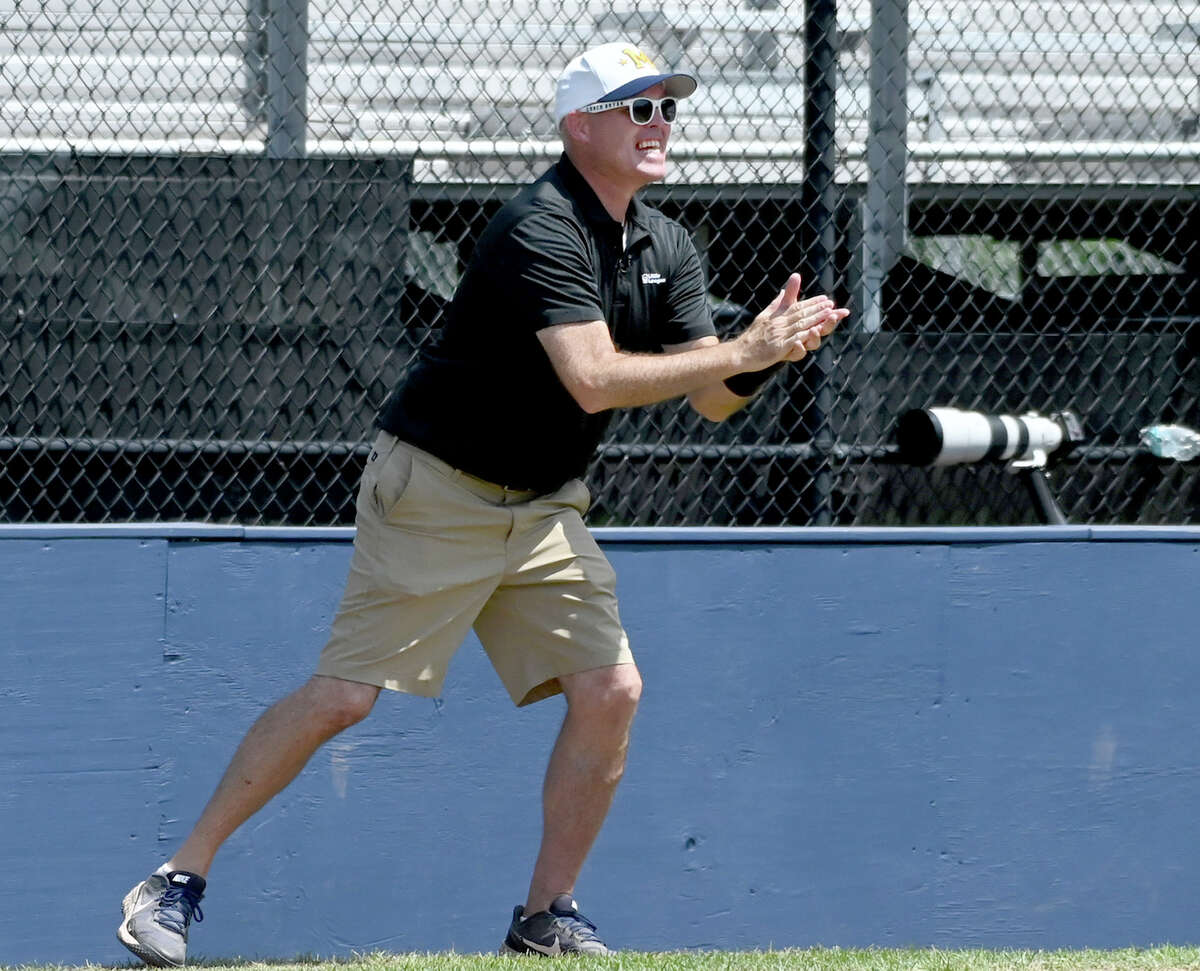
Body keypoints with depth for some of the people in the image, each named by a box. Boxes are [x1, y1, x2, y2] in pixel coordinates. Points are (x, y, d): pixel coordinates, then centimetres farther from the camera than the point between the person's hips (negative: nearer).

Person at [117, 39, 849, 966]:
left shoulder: (667, 248, 5)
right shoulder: (541, 230, -22)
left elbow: (712, 400, 3)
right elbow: (595, 380, -31)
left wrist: (767, 348, -18)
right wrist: (743, 351, -29)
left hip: (545, 508, 8)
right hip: (435, 491, -7)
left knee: (611, 689, -6)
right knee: (343, 695, -11)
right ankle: (180, 879, -2)